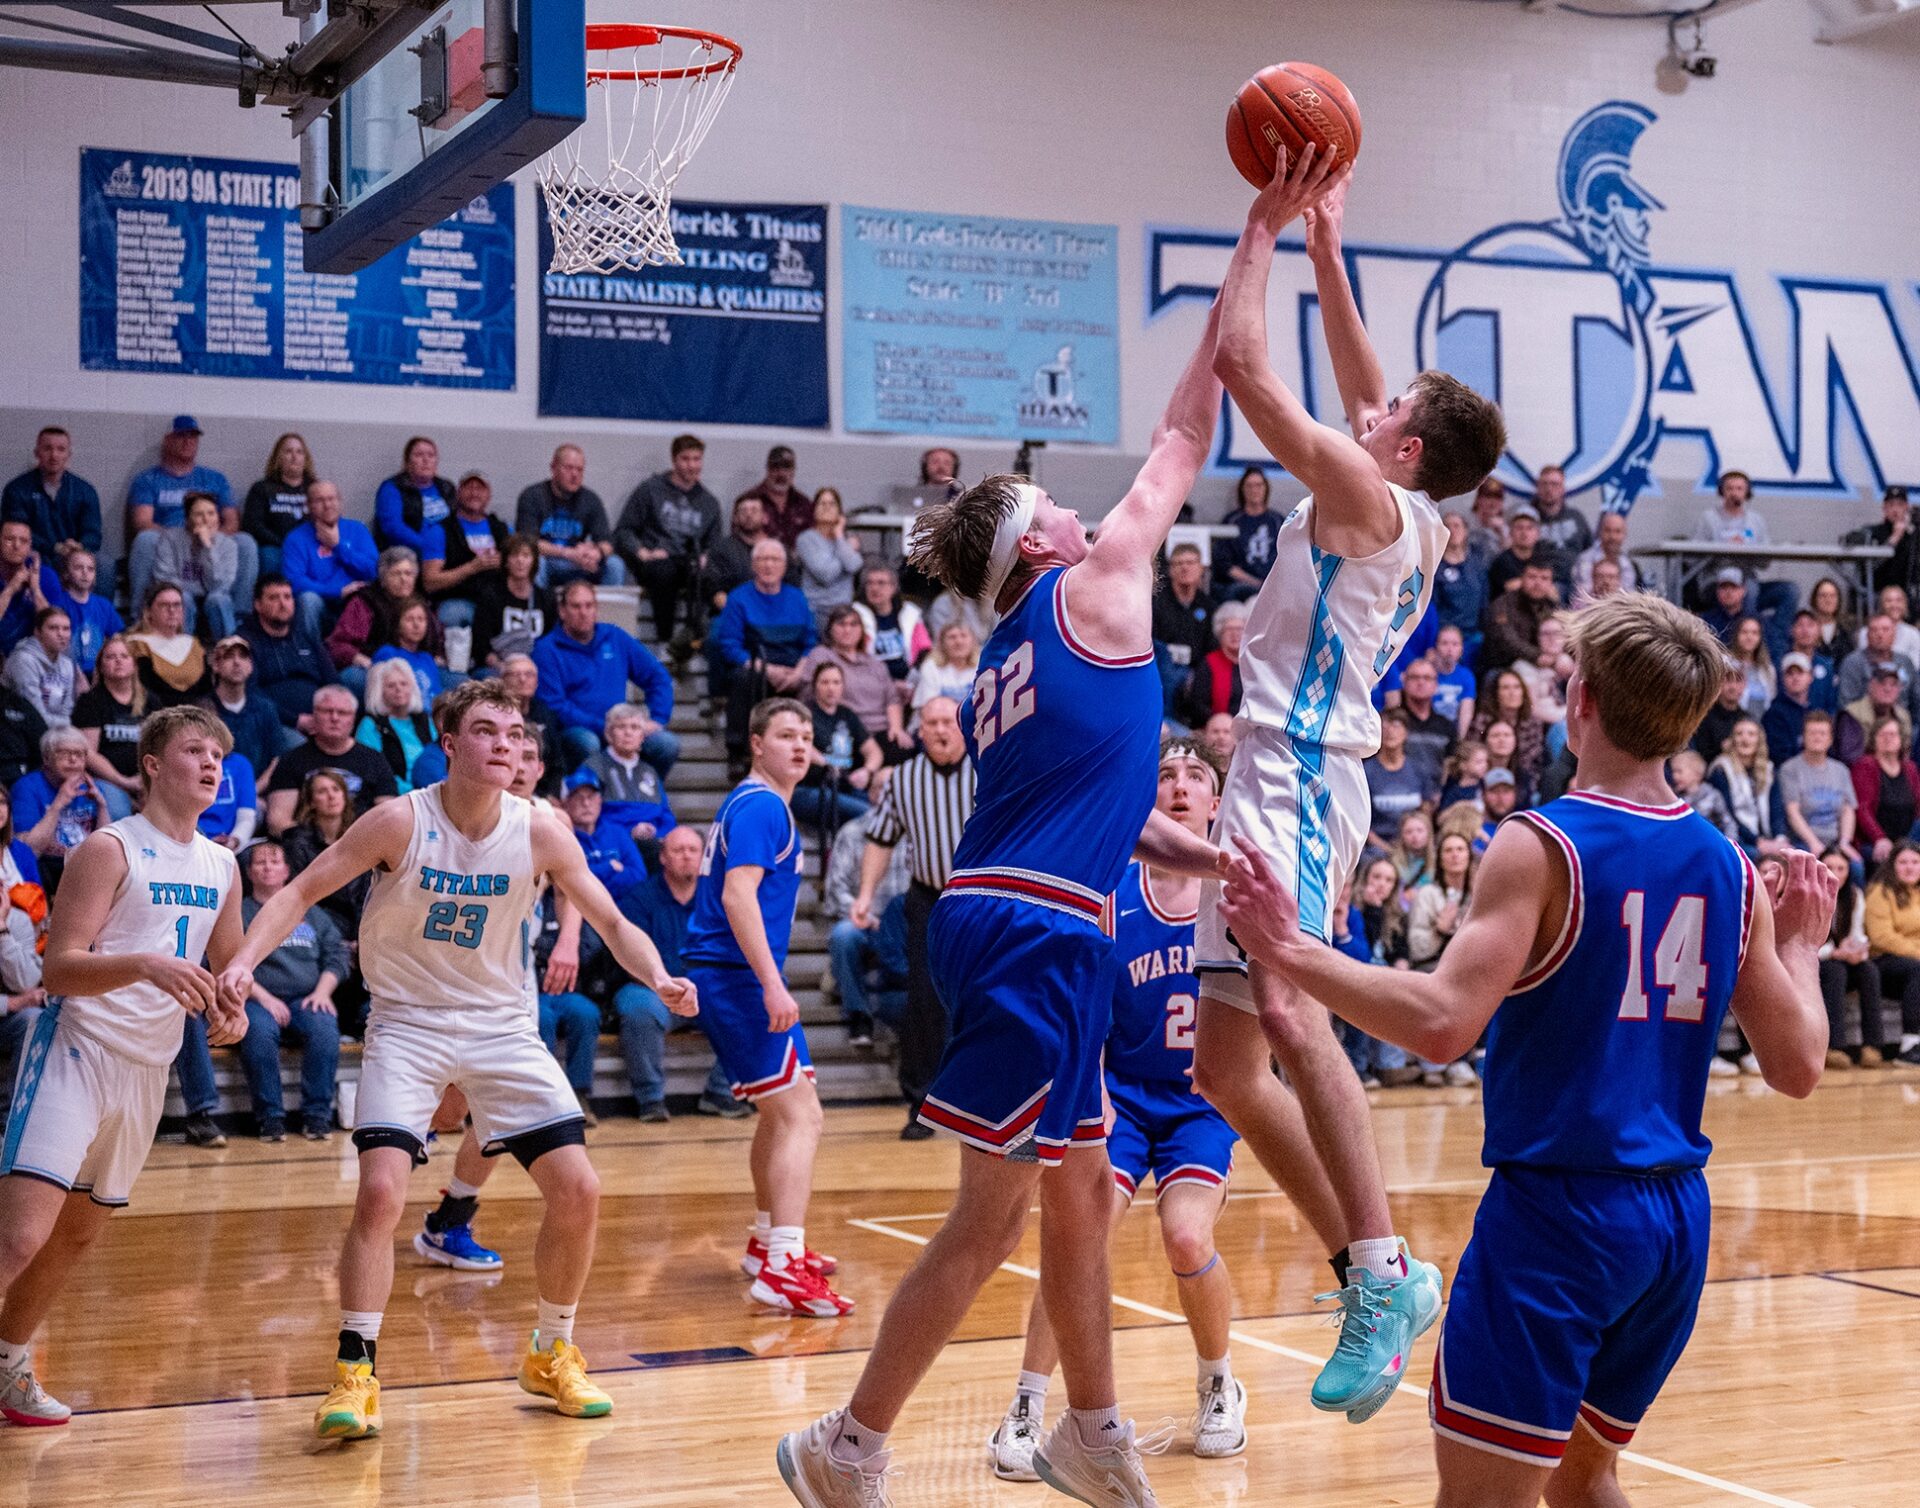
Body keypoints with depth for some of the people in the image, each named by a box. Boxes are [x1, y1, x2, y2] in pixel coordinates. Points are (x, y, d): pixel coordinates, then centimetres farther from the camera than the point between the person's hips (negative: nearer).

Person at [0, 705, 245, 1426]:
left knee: (77, 1236, 17)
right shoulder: (111, 849, -10)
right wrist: (145, 966, -34)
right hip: (77, 1050, -7)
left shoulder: (221, 867, 10)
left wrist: (230, 1008, 1)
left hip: (147, 1068, 7)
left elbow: (226, 967, 23)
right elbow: (58, 969, -18)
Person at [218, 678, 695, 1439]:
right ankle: (355, 1374, -5)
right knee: (381, 1191, -20)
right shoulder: (401, 821, -15)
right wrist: (244, 960, -26)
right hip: (406, 1025, -3)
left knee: (577, 1190, -4)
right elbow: (301, 891, -10)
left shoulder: (539, 830, -8)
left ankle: (551, 1353, 18)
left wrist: (657, 976, -22)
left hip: (501, 1026, 3)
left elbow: (612, 921, -3)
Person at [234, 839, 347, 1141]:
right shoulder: (239, 913, 14)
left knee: (324, 1029, -32)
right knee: (258, 1032, -37)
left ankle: (317, 1114, -25)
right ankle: (269, 1117, -28)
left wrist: (322, 992, -3)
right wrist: (263, 997, -14)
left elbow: (337, 954, 16)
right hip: (258, 1001, -2)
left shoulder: (310, 912, 25)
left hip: (306, 1000, 2)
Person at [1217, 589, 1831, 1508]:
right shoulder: (1730, 869, 6)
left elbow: (1444, 1023, -25)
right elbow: (1796, 1068, 10)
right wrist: (1801, 945, 26)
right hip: (1676, 1222, 7)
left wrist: (1291, 952, -17)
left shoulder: (1543, 846, -13)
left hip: (1557, 1206, -7)